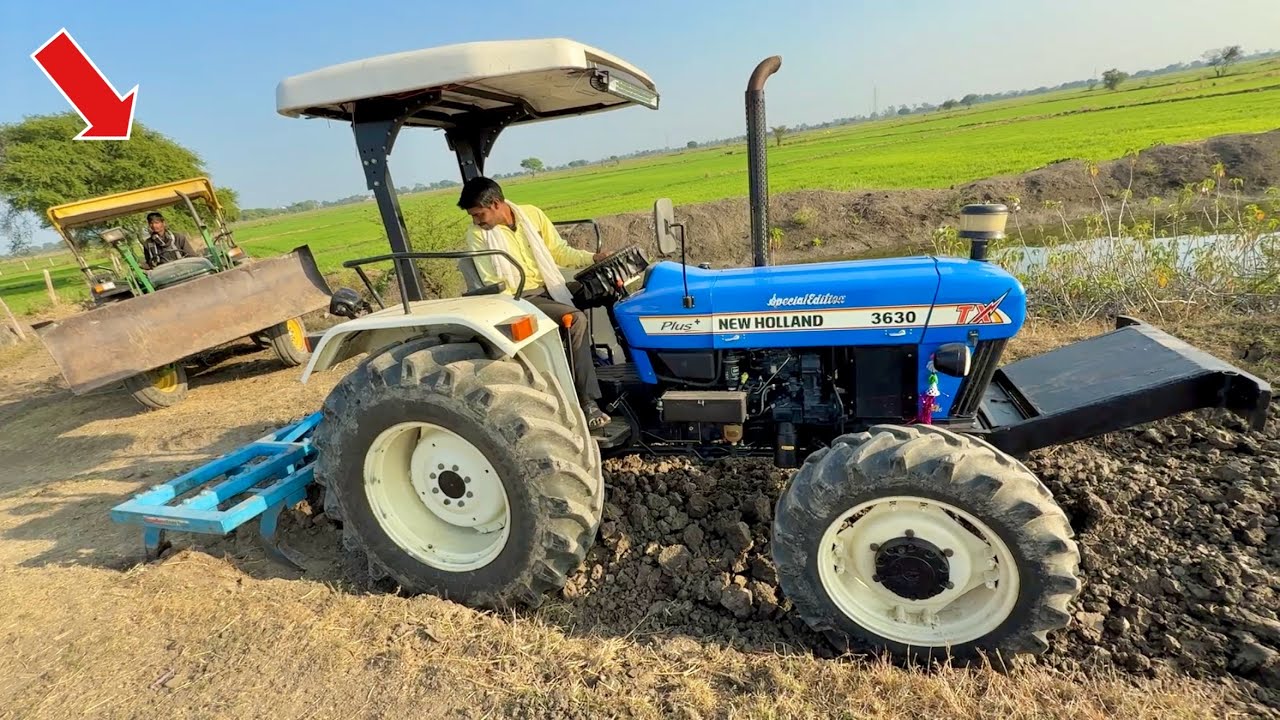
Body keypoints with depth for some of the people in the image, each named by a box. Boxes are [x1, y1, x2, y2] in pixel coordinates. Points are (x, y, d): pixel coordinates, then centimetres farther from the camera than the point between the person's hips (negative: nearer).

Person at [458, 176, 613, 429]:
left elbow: (558, 251, 9)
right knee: (576, 319, -30)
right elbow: (494, 286, -8)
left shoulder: (532, 214, 3)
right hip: (521, 299, -4)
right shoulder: (476, 235, -6)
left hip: (551, 287, 4)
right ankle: (587, 401, -24)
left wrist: (593, 258, -4)